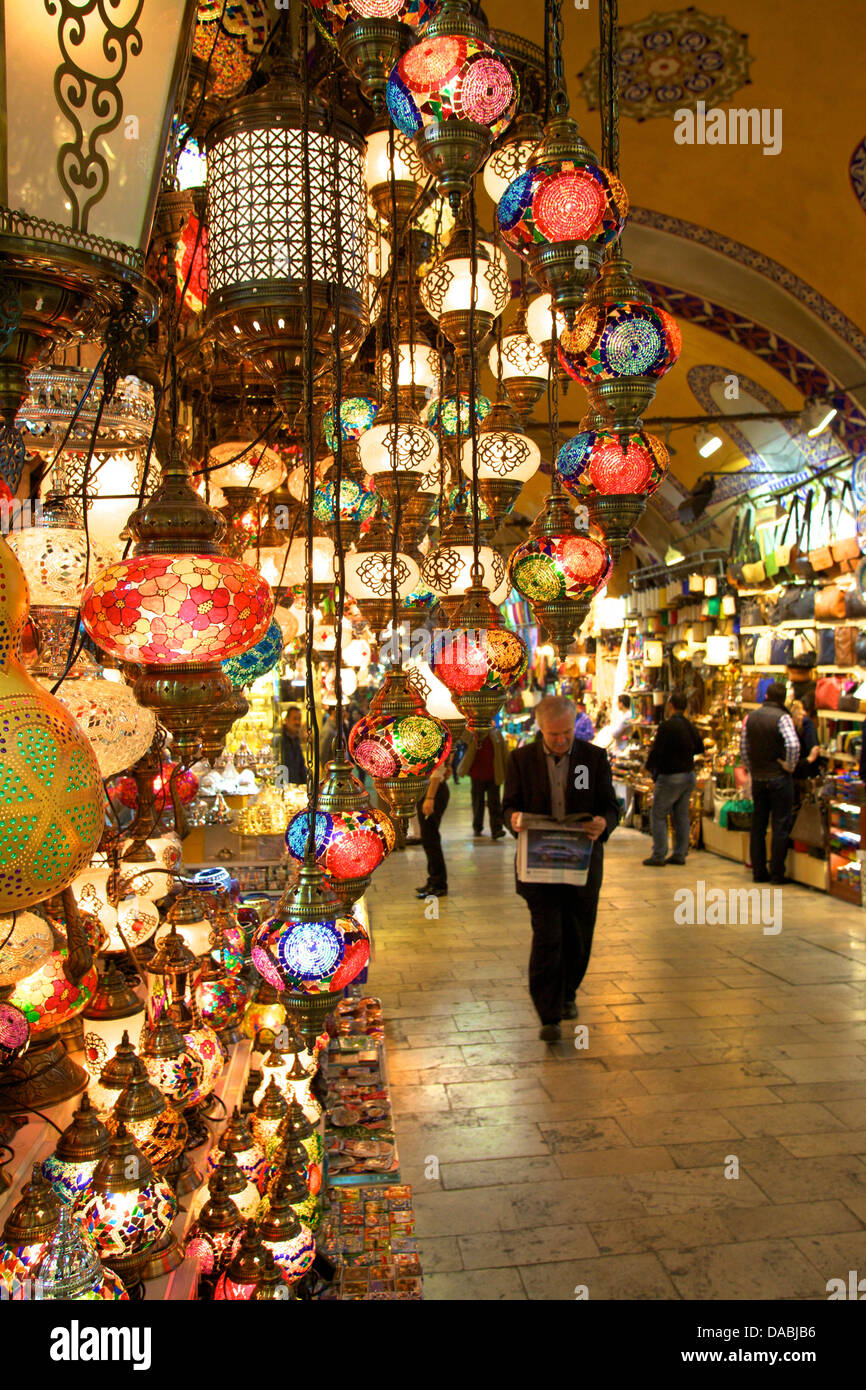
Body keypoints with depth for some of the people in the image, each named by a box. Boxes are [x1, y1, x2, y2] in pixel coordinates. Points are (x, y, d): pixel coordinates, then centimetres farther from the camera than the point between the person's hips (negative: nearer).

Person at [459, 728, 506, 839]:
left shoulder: (496, 734, 3)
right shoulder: (472, 735, 1)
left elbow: (503, 754, 6)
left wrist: (505, 773, 4)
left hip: (493, 776, 0)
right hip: (477, 775, 0)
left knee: (494, 803, -4)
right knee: (477, 803, 10)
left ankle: (496, 830, -6)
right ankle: (477, 829, 23)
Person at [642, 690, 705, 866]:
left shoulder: (667, 726, -17)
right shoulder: (690, 726, 6)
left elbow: (656, 751, -17)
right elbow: (699, 748, 19)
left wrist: (649, 767, -1)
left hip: (670, 777, -7)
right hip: (689, 775, 8)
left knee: (658, 815, 0)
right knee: (681, 816, 12)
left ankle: (658, 855, -1)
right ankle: (680, 854, 16)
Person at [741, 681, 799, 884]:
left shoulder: (751, 717, 4)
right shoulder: (782, 717, -13)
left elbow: (743, 747, 9)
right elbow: (793, 745, -26)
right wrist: (790, 766, -11)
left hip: (758, 778, 5)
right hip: (779, 778, -5)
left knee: (758, 826, 11)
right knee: (781, 826, 2)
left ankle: (758, 871, 15)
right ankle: (777, 873, 4)